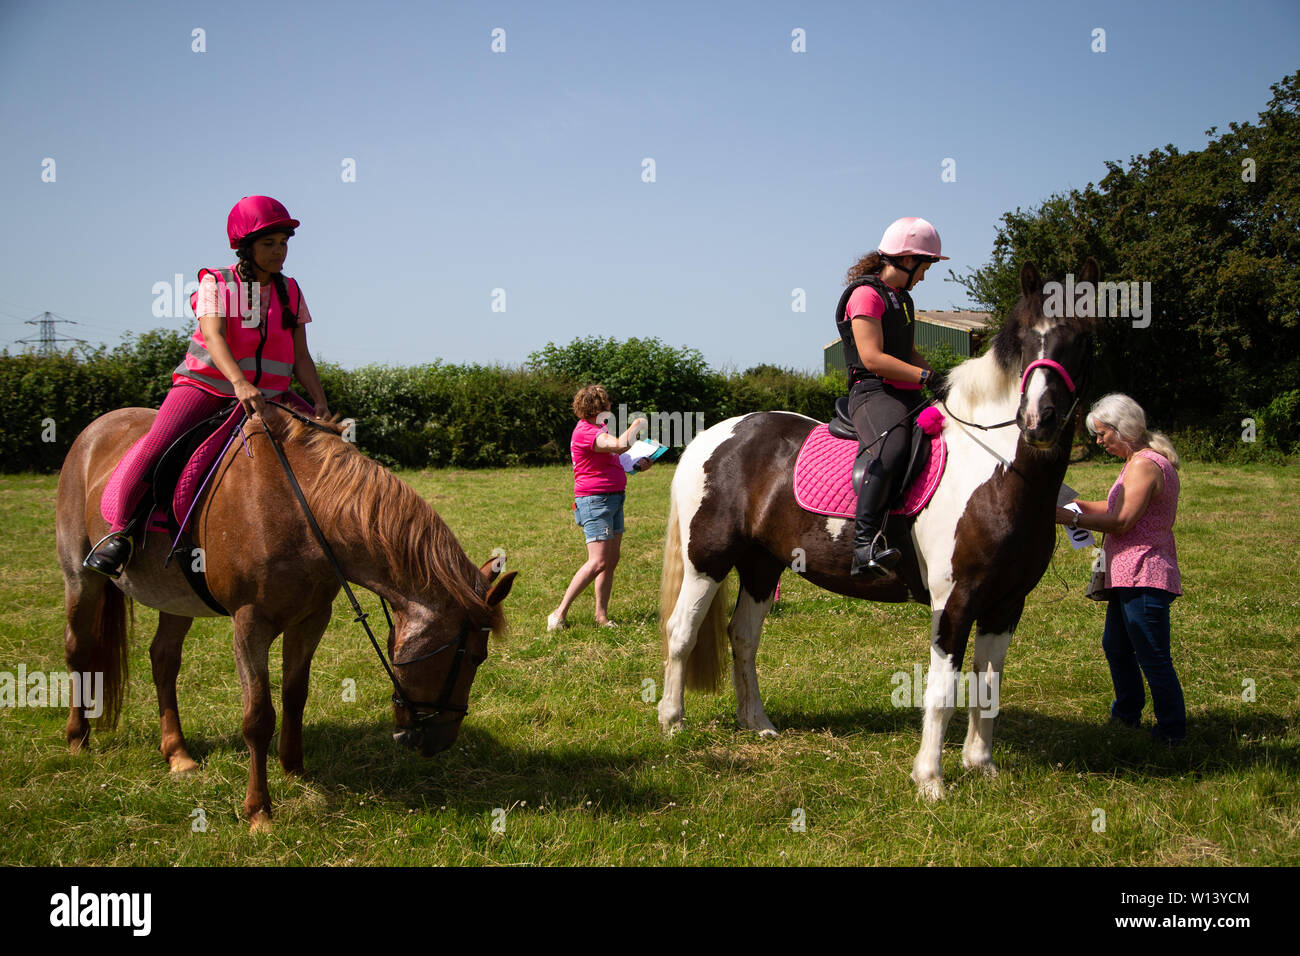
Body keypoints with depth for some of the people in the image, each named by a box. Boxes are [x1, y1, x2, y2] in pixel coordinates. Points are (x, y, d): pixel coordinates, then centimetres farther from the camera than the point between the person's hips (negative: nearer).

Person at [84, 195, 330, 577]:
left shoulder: (290, 291, 6)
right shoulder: (216, 283, -6)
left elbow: (301, 357, 4)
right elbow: (214, 336, -23)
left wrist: (320, 403, -12)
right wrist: (239, 383, -42)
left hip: (269, 391, 4)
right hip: (208, 384, -4)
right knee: (157, 443, -24)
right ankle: (118, 529, -9)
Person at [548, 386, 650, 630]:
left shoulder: (598, 428, 18)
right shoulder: (585, 432, -17)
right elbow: (622, 445, -32)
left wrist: (637, 466, 16)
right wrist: (637, 425, -13)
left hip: (613, 500, 10)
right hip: (595, 501, -10)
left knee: (612, 562, 8)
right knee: (598, 562, -16)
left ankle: (601, 614, 13)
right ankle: (559, 614, -11)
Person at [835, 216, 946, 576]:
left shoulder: (903, 298, 24)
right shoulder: (867, 294, -7)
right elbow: (872, 358, -17)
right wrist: (926, 376, -17)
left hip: (907, 394, 10)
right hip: (872, 392, -10)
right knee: (893, 445, -39)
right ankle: (865, 542, -43)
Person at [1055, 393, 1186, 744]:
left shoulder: (1145, 465, -19)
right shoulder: (1141, 462, 15)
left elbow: (1122, 522, -23)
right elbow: (1119, 507, 20)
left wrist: (1071, 518, -19)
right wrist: (1077, 504, 10)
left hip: (1143, 577, -12)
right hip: (1130, 574, 12)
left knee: (1153, 657, -6)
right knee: (1116, 646, 24)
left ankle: (1173, 731, 1)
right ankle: (1127, 714, 39)